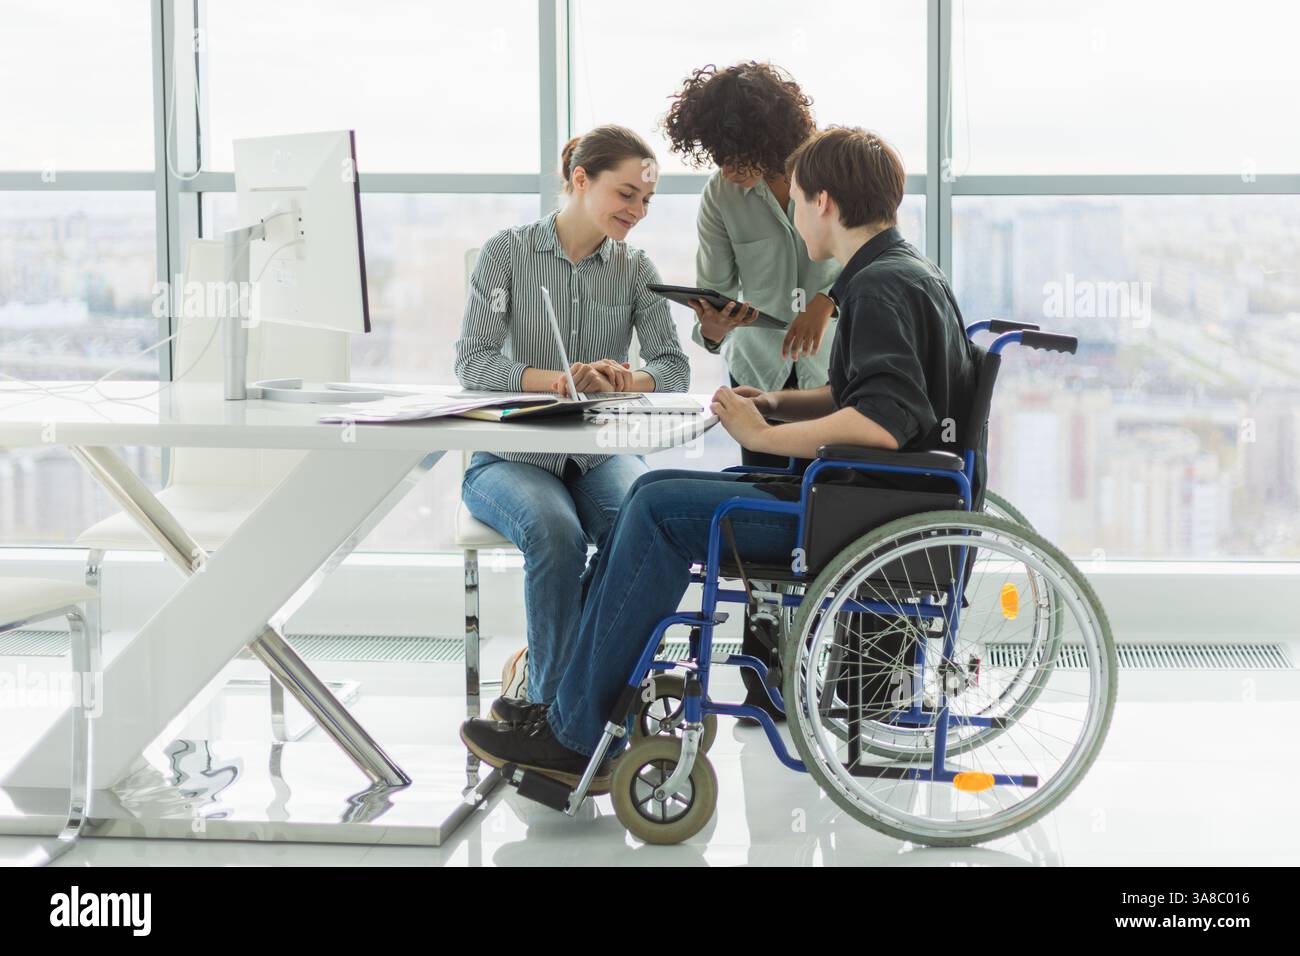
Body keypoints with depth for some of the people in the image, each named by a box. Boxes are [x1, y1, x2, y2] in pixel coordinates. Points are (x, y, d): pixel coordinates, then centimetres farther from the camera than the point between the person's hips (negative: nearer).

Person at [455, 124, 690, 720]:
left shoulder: (635, 269, 8)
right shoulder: (508, 252, -2)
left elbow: (673, 366, 0)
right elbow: (472, 362, -11)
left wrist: (629, 381, -25)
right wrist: (562, 381, -28)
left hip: (598, 455, 3)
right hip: (513, 458, -3)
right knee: (557, 533, -35)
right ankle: (553, 696, -20)